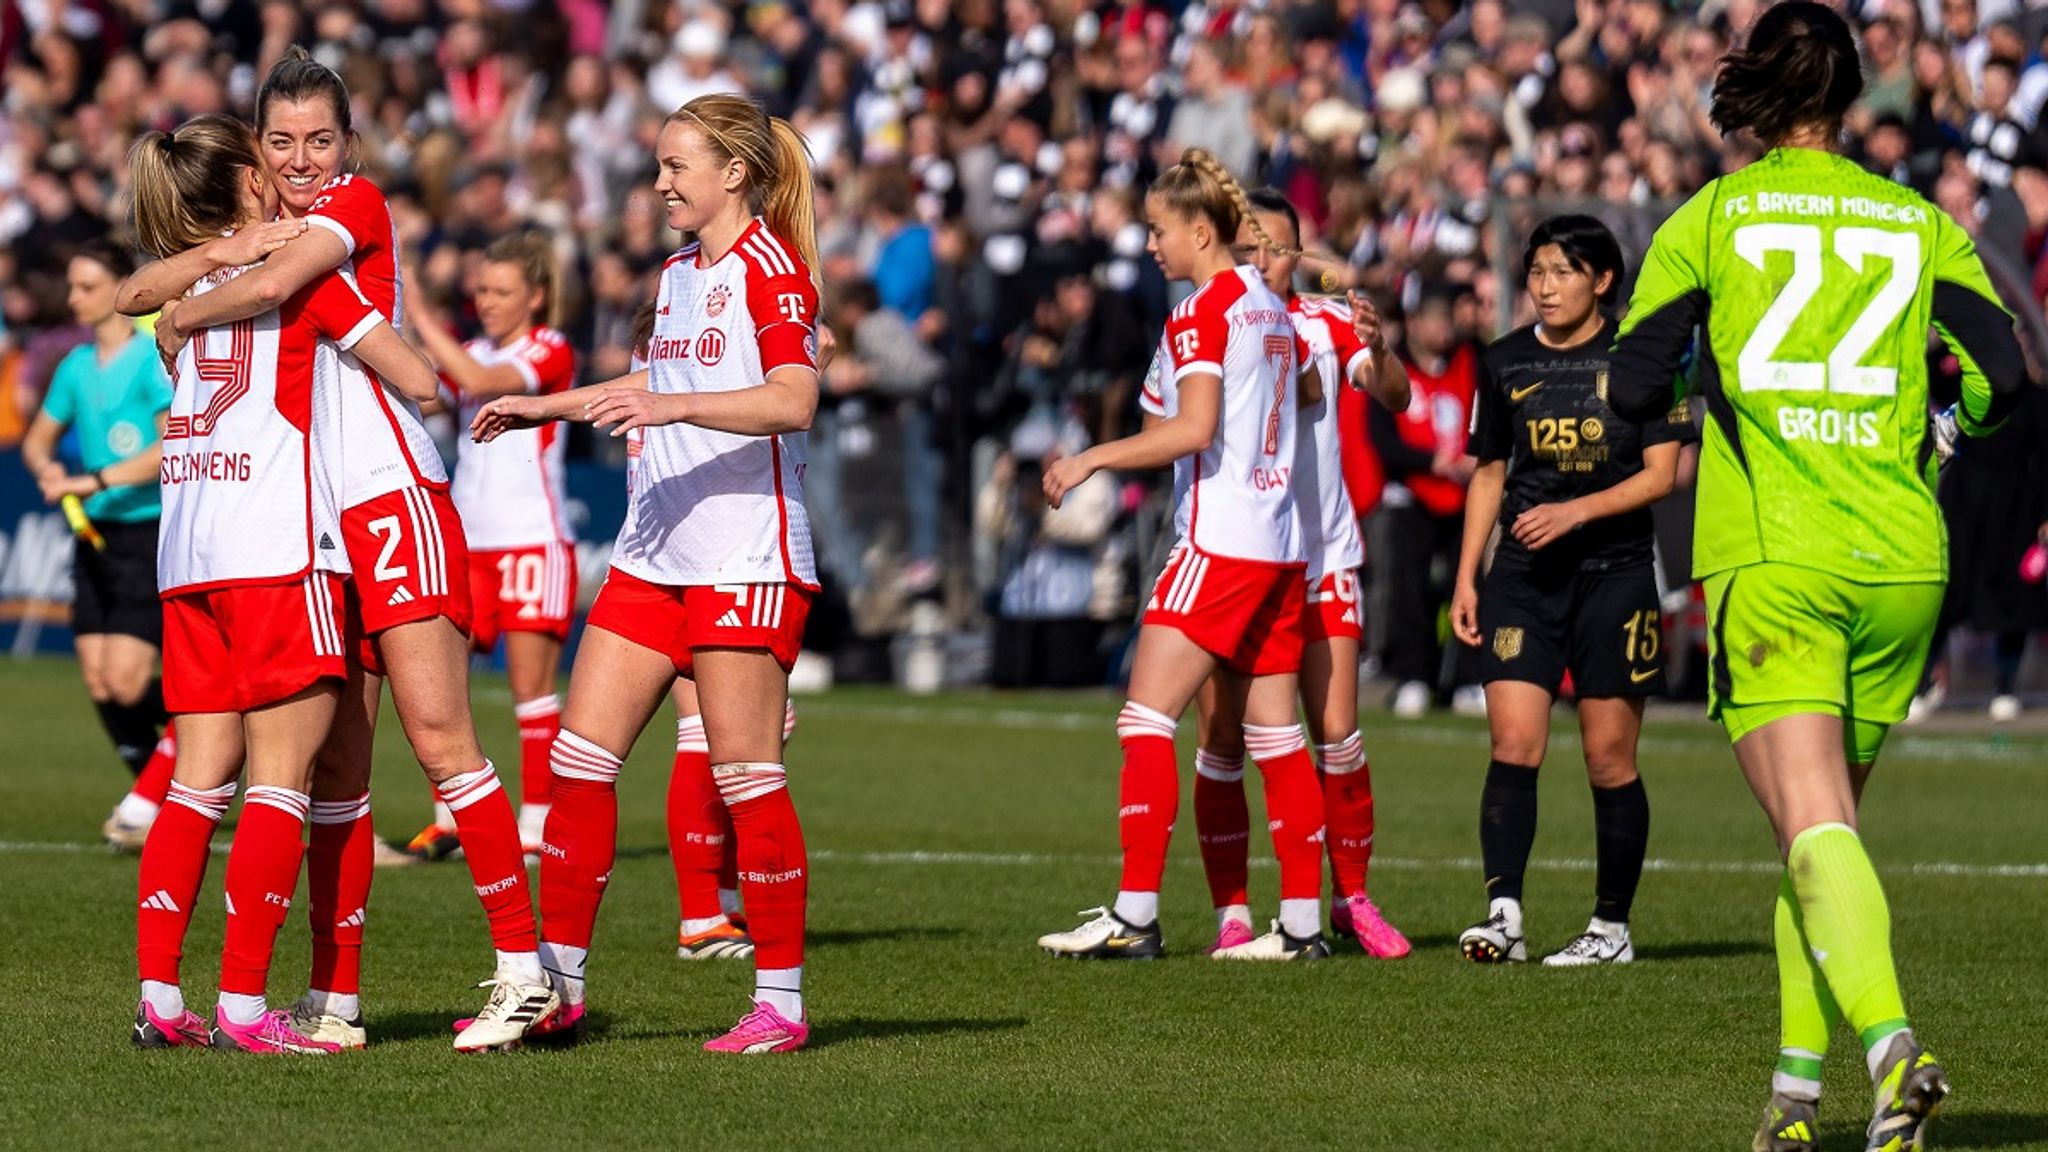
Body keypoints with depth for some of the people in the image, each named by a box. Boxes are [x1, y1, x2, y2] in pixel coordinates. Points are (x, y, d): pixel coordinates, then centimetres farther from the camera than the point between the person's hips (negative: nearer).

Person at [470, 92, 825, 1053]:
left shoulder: (770, 270, -9)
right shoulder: (679, 276, 18)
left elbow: (792, 400, -24)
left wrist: (676, 406, -34)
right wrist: (544, 406, 38)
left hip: (745, 559, -8)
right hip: (653, 554, 8)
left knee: (746, 779, -6)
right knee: (579, 759, 3)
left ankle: (782, 1000, 1)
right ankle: (557, 982, 9)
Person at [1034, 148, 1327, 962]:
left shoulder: (1199, 314, -11)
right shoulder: (1271, 308, 13)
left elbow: (1194, 429, -22)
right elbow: (1305, 392, 29)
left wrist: (1092, 459, -17)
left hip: (1219, 544, -9)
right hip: (1281, 545, 9)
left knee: (1146, 720, -8)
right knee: (1273, 734, 10)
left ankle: (1135, 917, -13)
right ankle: (1303, 921, 8)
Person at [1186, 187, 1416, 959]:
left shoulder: (1327, 324, 1)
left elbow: (1394, 397, -10)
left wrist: (1378, 351, -32)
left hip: (1320, 556, 0)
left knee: (1338, 737, -5)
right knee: (1221, 743, -3)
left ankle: (1352, 900, 8)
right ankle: (1231, 915, 4)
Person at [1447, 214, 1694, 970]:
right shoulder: (1505, 364, 9)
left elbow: (1661, 474, -4)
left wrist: (1575, 512, -16)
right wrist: (1466, 577, 10)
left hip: (1615, 572, -2)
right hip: (1522, 573, 2)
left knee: (1610, 759, 1)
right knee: (1512, 742, -12)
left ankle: (1612, 927, 12)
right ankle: (1503, 915, -17)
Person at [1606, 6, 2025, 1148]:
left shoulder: (1709, 219, 3)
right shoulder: (1919, 223, 9)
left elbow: (1634, 389, 0)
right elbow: (2003, 376, 1)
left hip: (1768, 555, -3)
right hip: (1899, 560, 3)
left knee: (1815, 828, -13)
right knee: (1830, 820, 17)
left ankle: (1890, 1043, -36)